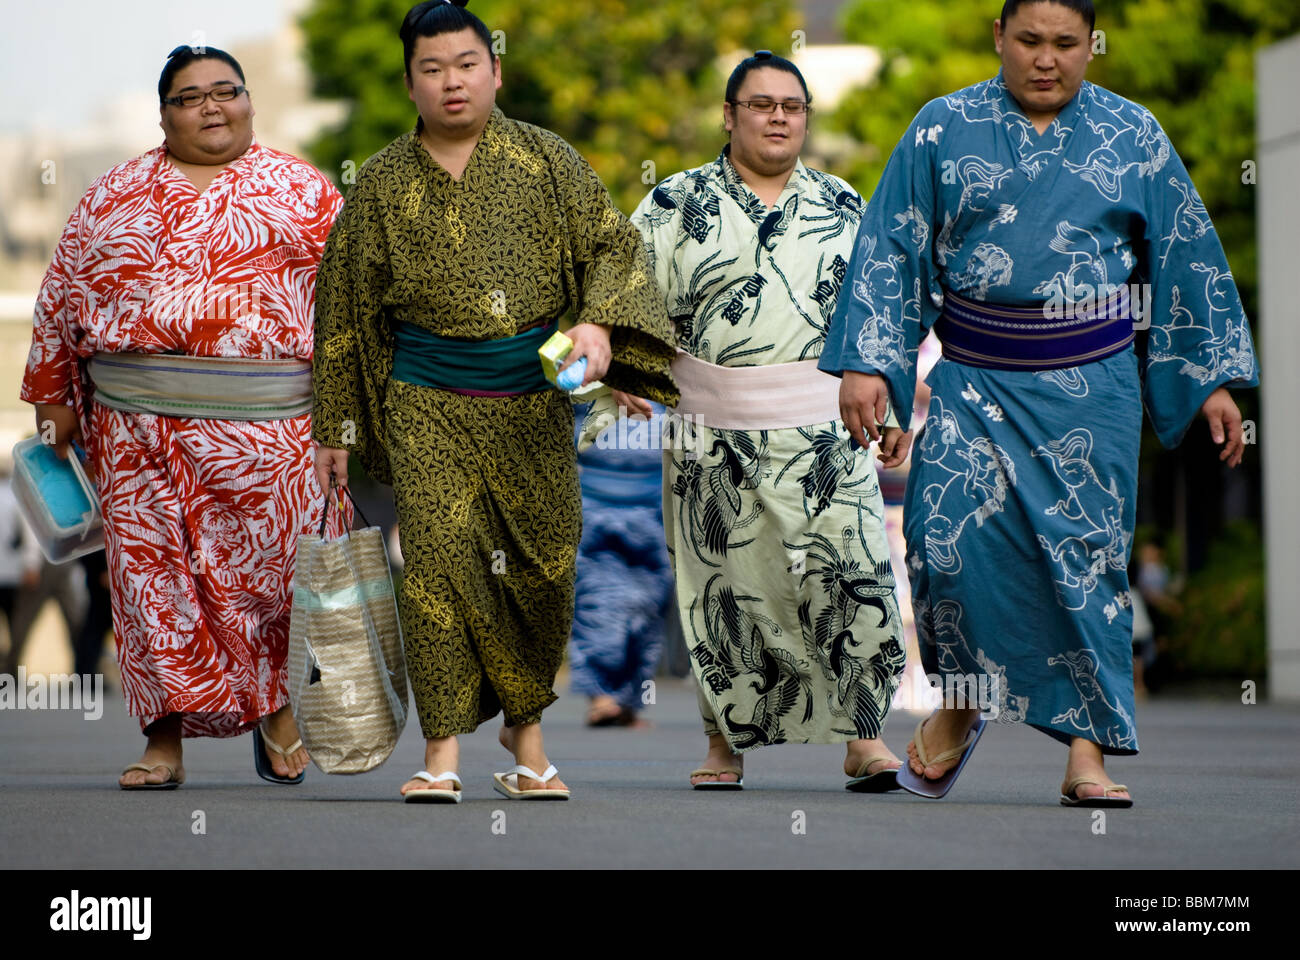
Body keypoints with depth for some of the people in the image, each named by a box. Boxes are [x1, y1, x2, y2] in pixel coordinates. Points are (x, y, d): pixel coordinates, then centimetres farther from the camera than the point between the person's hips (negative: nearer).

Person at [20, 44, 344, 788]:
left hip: (266, 425, -1)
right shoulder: (113, 198, 13)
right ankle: (167, 739, 3)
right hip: (138, 428, 2)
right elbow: (63, 299, 15)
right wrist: (54, 398, 11)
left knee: (271, 569, -2)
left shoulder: (305, 194, 8)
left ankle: (276, 708, 21)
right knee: (152, 573, -2)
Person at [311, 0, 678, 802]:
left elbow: (612, 245, 1)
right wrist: (336, 425, 10)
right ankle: (445, 750, -10)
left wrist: (598, 324, -20)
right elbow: (346, 307, 11)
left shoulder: (546, 160, 5)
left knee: (543, 565, 2)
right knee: (439, 555, -13)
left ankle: (527, 725, 22)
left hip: (534, 403, 1)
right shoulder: (383, 183, 6)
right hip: (429, 405, -1)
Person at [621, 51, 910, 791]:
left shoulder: (844, 207, 13)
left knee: (852, 576, -9)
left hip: (827, 430, 1)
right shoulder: (677, 205, 7)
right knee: (725, 584, 1)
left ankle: (864, 734, -3)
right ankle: (727, 740, 11)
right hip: (715, 436, -1)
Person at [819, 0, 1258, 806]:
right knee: (954, 534, -13)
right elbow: (892, 251, 3)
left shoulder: (1134, 137, 5)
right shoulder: (943, 130, 4)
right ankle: (960, 703, 11)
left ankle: (1089, 748, 2)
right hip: (976, 377, 0)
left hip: (1092, 382, 0)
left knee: (1087, 550, -3)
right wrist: (865, 364, -6)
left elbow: (1189, 258, 9)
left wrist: (1216, 380, 7)